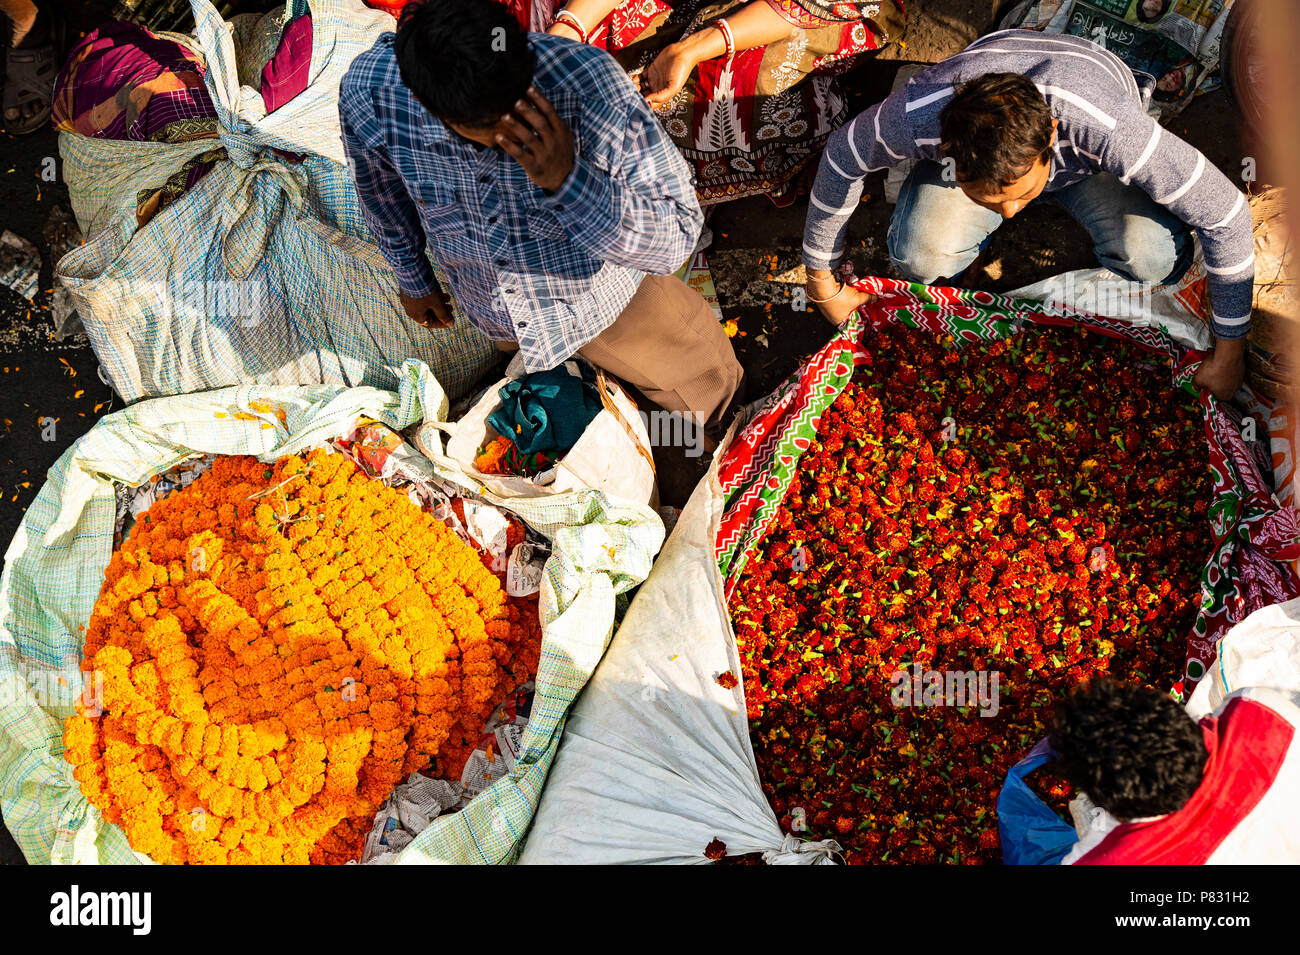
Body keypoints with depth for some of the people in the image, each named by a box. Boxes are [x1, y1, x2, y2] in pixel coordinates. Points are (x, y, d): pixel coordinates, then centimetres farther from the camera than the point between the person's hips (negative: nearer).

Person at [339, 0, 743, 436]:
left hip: (602, 296, -2)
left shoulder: (588, 84, -41)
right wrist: (412, 277, 11)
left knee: (704, 395, 24)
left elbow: (676, 240, -34)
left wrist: (571, 180, -50)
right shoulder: (368, 92, -32)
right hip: (492, 310, 2)